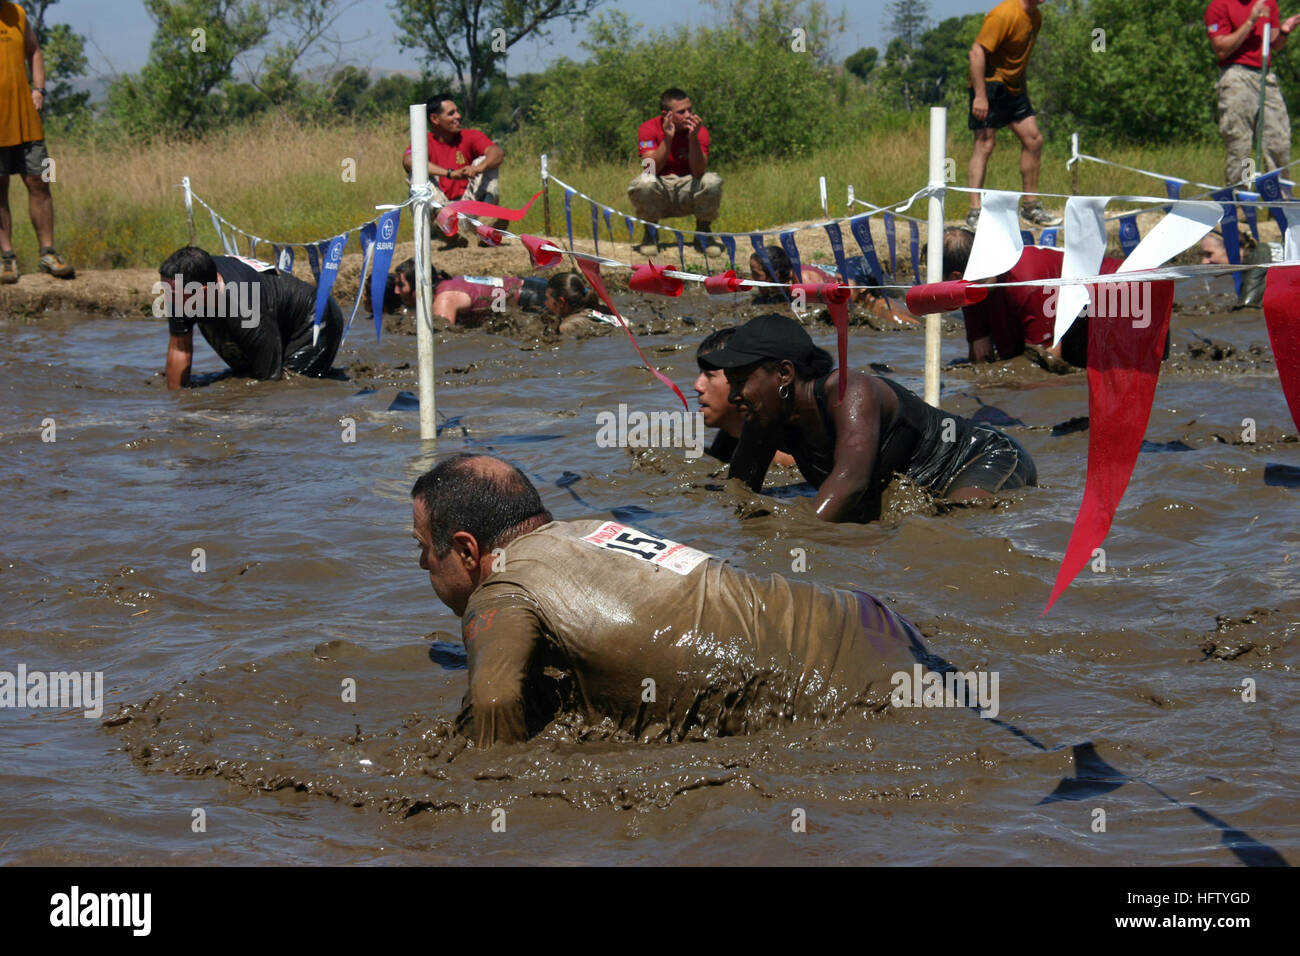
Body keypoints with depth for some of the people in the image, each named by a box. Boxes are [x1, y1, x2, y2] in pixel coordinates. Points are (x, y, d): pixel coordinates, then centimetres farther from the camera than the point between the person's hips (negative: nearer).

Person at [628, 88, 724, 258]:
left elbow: (698, 172, -19)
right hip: (659, 197, -1)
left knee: (712, 181, -29)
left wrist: (693, 138, -32)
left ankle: (703, 234, -3)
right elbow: (650, 170, -22)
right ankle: (650, 235, -6)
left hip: (687, 194, 1)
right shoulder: (649, 129, -10)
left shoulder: (699, 130, -8)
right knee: (644, 183, -34)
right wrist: (668, 138, -32)